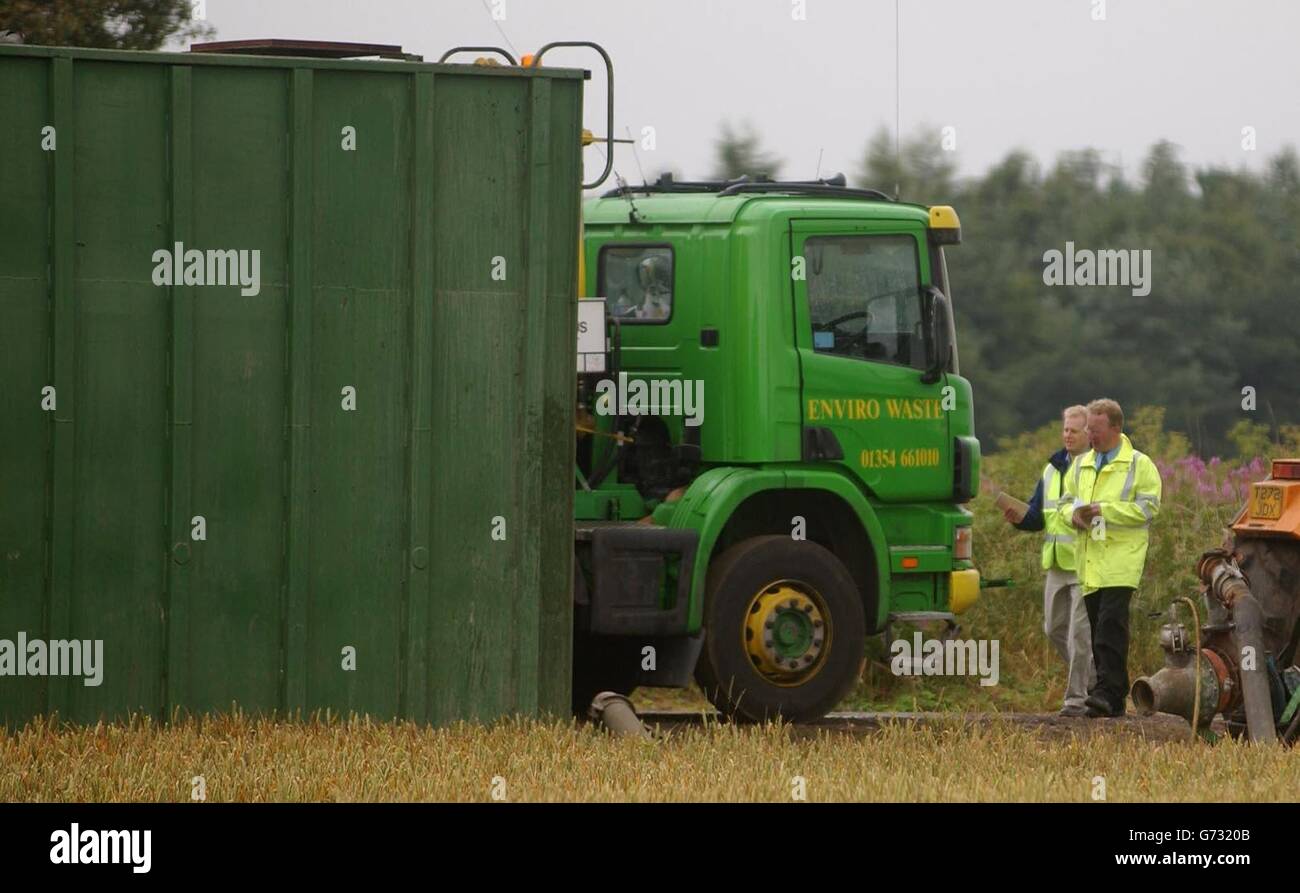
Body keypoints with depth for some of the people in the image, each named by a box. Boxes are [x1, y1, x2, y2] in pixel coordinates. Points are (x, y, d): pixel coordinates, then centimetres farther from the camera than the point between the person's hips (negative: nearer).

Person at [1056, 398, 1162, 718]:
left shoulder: (1140, 465, -1)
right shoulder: (1081, 465, 18)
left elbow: (1148, 508, -9)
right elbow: (1065, 501, 23)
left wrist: (1103, 510, -14)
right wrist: (1074, 513, -1)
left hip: (1121, 560, -6)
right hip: (1089, 561, 6)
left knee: (1111, 624, -17)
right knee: (1098, 627, 7)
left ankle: (1107, 692, -23)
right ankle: (1115, 699, 12)